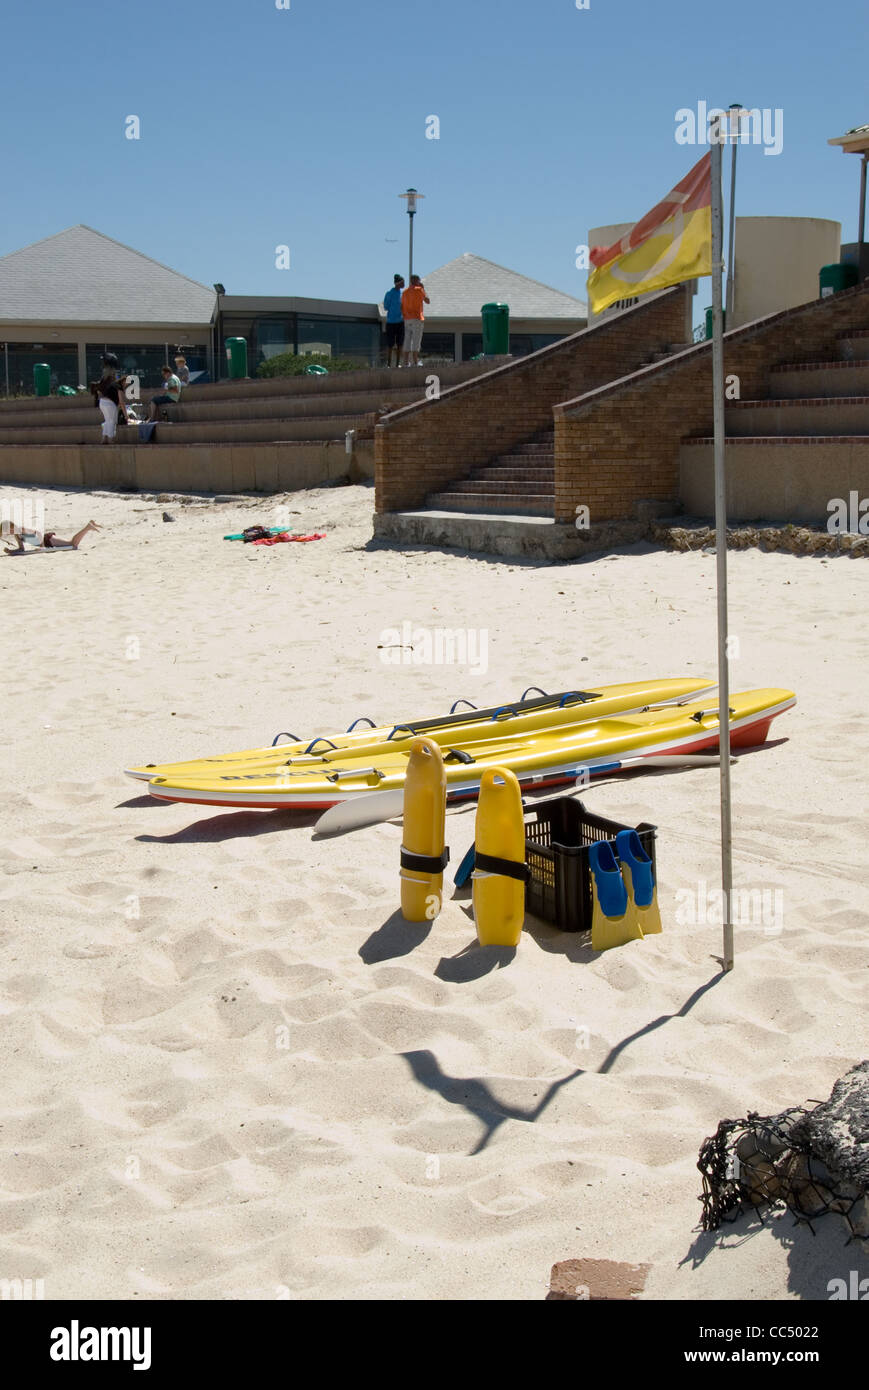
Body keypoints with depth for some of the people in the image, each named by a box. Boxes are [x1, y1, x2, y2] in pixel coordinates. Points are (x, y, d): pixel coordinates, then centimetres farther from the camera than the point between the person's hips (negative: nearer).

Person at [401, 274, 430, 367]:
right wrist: (423, 288, 10)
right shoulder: (419, 290, -5)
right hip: (417, 319, -5)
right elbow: (427, 301, 4)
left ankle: (406, 362, 0)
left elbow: (402, 307, 9)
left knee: (407, 341, 5)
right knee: (416, 341, -5)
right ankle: (416, 362, -9)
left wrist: (404, 318, 14)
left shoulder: (405, 292, 11)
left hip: (407, 320, 5)